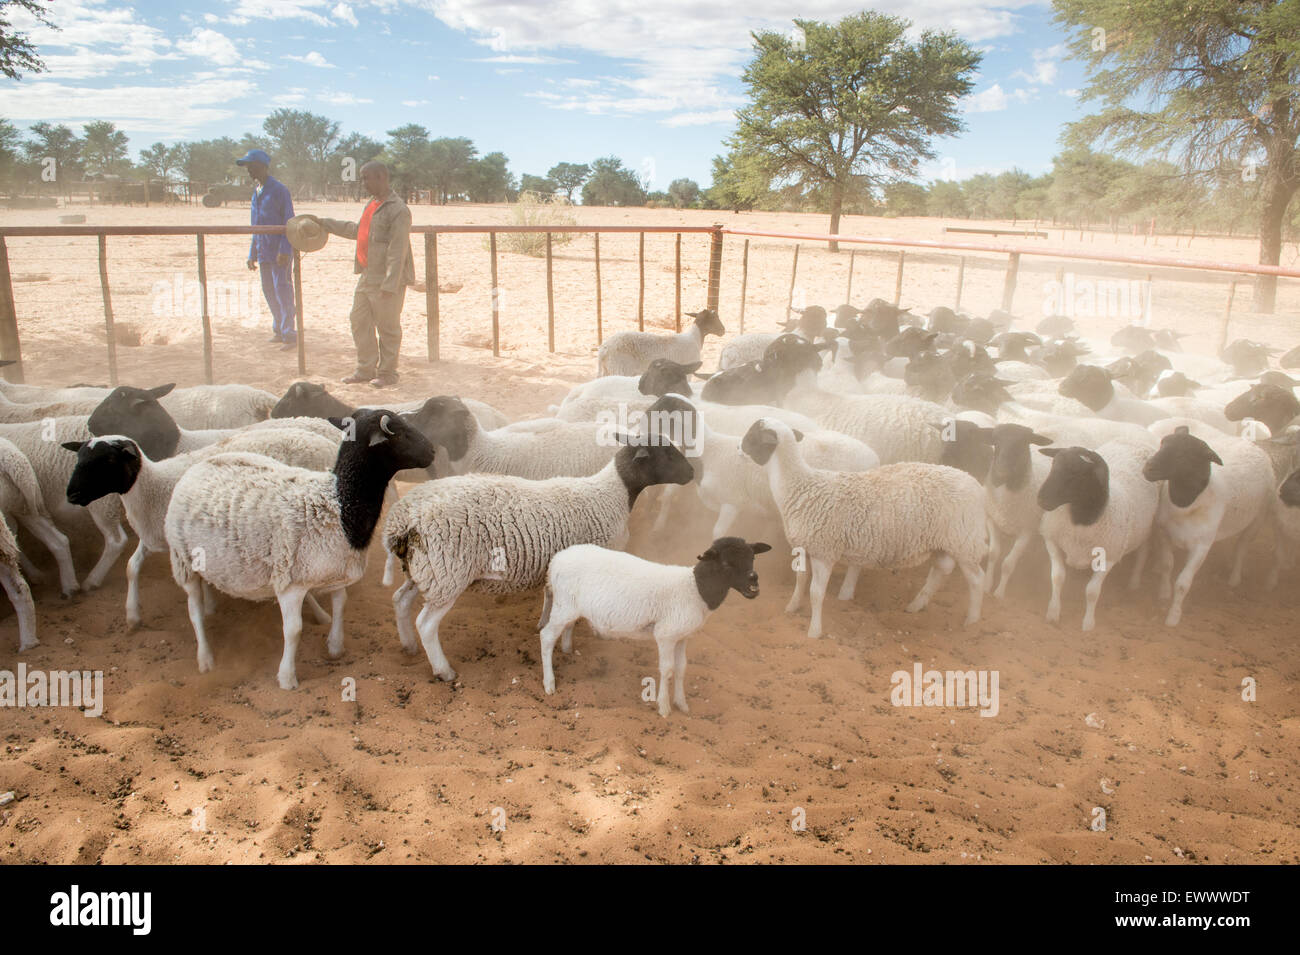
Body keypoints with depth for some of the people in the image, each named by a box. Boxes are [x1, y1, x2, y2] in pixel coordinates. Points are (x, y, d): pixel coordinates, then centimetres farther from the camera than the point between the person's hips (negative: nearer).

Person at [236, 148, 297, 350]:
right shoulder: (256, 192, 17)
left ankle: (290, 335, -4)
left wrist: (284, 250, -21)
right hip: (263, 251, 8)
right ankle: (279, 330, 22)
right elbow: (256, 227, 21)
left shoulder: (279, 190, -8)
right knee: (268, 290, 11)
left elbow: (289, 222, -13)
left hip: (279, 252, -8)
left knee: (282, 291, -8)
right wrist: (252, 254, 18)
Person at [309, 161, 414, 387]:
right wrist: (324, 223, 32)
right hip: (366, 276, 9)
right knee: (360, 322, 13)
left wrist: (389, 284, -23)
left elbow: (397, 251, -20)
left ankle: (387, 373, 13)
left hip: (386, 281, -9)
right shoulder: (372, 204, 14)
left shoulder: (398, 210, -15)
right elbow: (356, 230, 29)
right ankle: (366, 369, 24)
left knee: (387, 327, 1)